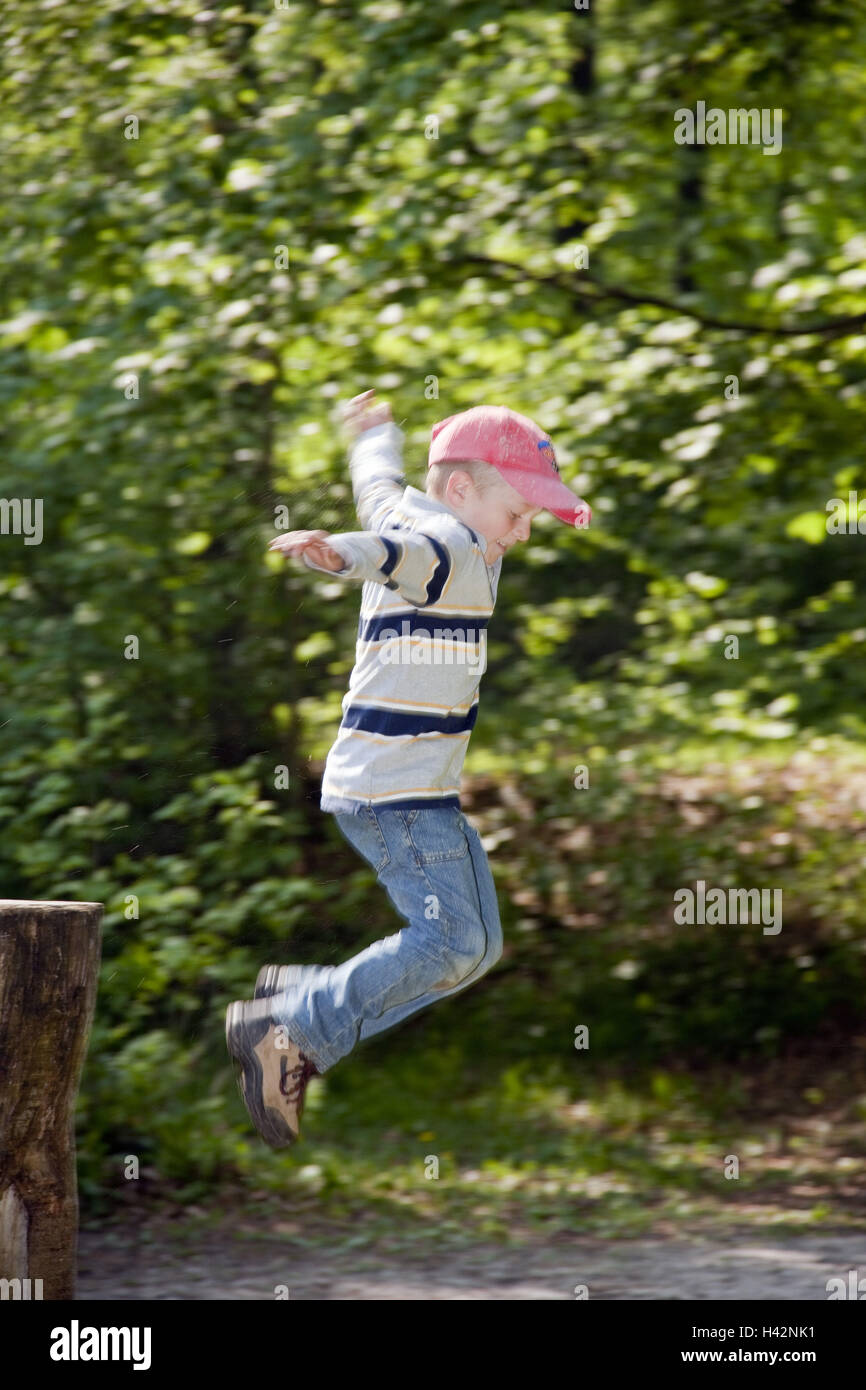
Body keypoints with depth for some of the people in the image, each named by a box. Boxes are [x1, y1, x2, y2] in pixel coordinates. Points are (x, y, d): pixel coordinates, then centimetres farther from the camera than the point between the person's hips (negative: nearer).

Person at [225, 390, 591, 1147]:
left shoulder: (407, 511, 15)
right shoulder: (450, 547, -14)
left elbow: (378, 486, 37)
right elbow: (395, 552, -36)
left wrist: (376, 430, 58)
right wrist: (340, 552, -58)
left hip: (417, 792, 10)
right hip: (398, 789, -10)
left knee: (475, 947, 11)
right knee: (450, 941, -16)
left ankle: (298, 1007, 10)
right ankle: (292, 1028, -11)